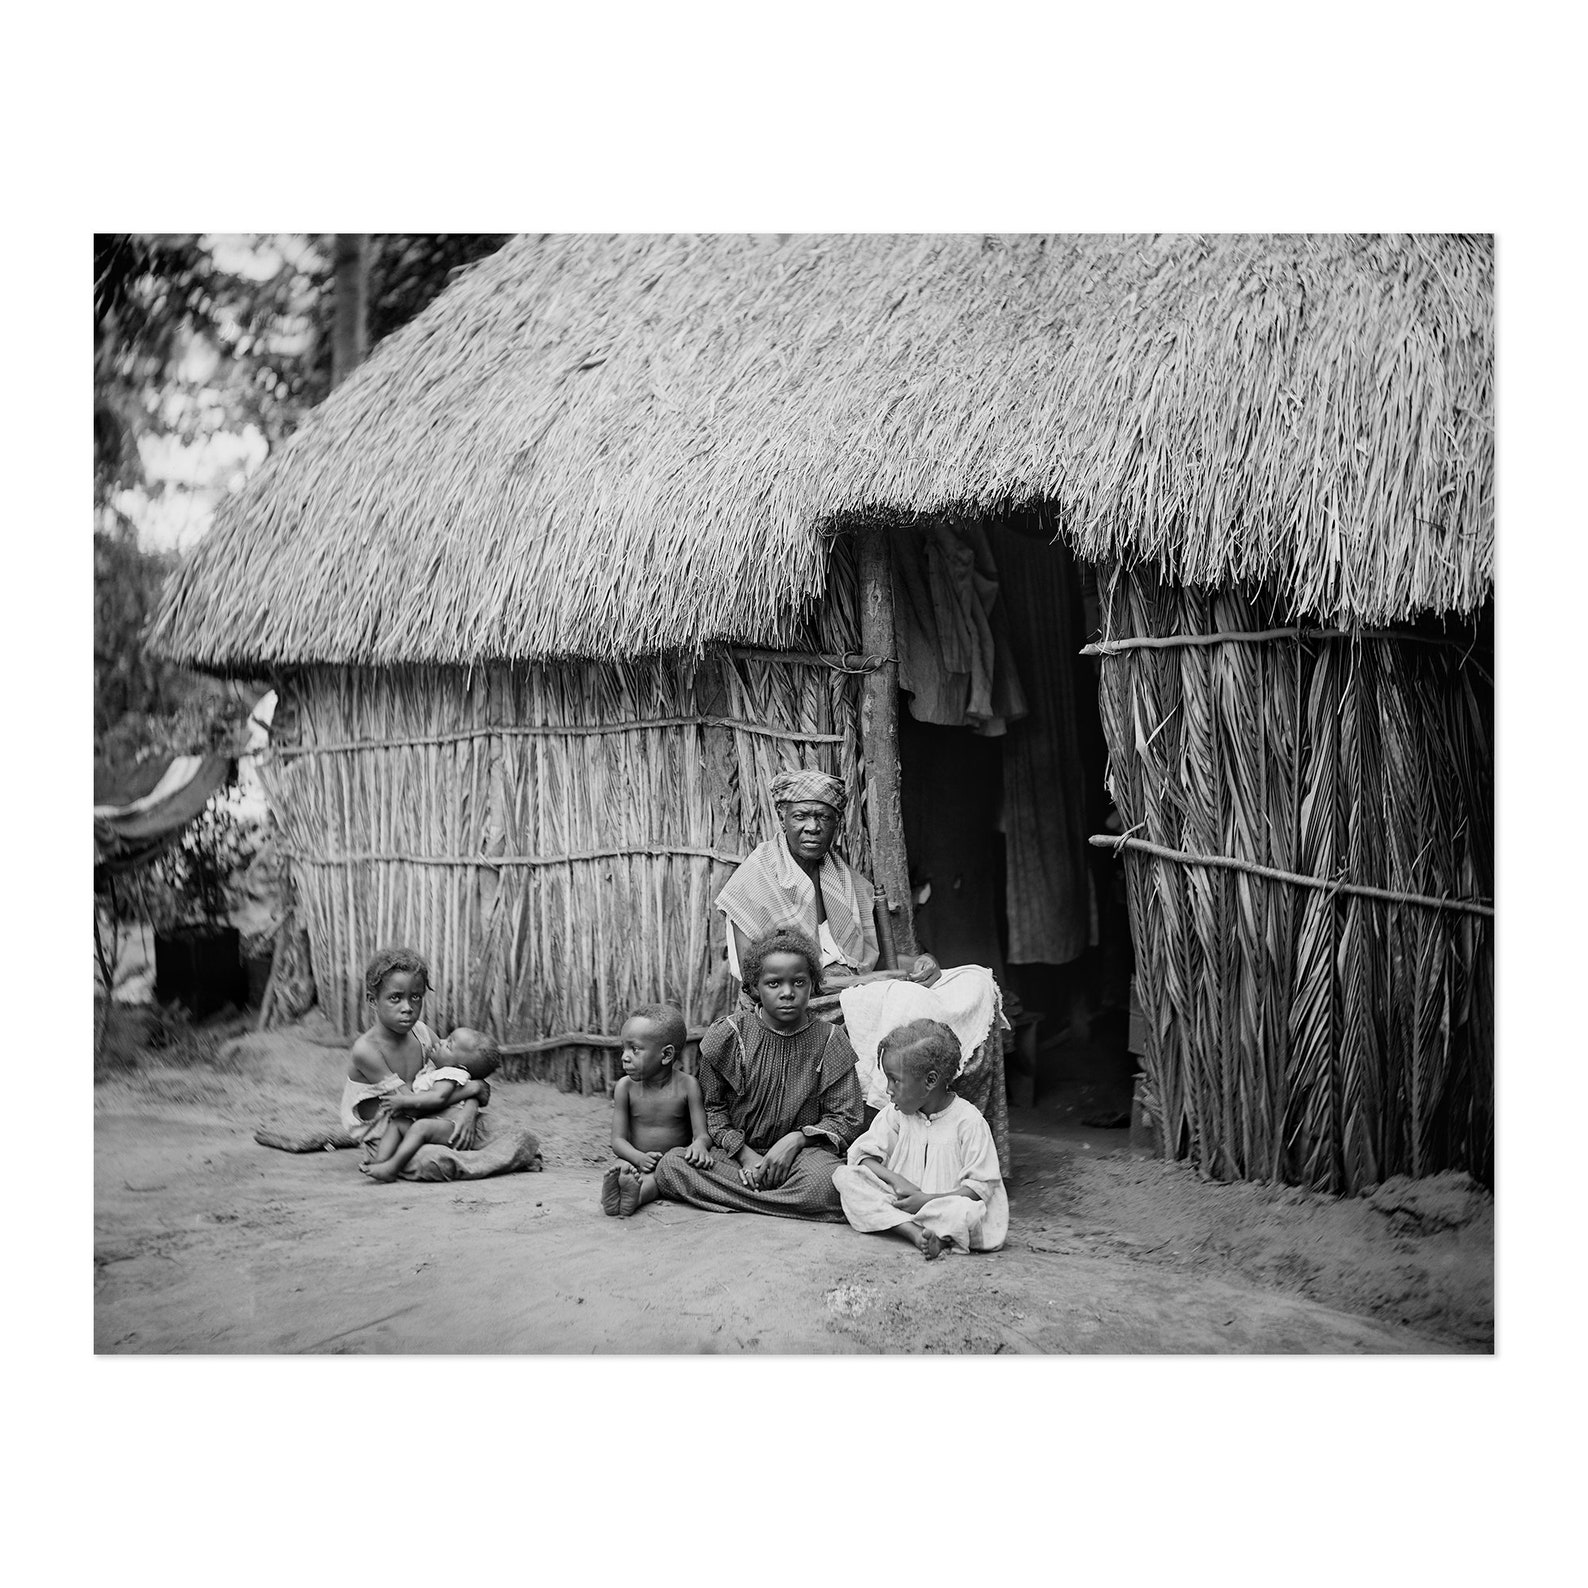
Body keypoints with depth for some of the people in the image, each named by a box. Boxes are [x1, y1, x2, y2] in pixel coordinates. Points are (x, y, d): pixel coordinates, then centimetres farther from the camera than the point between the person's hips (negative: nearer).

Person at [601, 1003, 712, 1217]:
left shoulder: (687, 1085, -4)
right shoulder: (626, 1087, 1)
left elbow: (703, 1133, -6)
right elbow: (618, 1139, 0)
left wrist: (699, 1144, -33)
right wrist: (640, 1158, -22)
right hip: (640, 1162, 1)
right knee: (620, 1167, -29)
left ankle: (640, 1192, -59)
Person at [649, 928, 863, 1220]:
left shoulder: (829, 1042, 0)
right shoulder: (728, 1034, 1)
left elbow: (845, 1119, 1)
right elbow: (712, 1106, 6)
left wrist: (797, 1138, -15)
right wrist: (744, 1153, -8)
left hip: (801, 1153, 0)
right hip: (738, 1152, 0)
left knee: (826, 1184, -37)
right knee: (671, 1164, -24)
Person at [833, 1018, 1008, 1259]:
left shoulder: (969, 1122, -9)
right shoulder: (896, 1114, 6)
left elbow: (980, 1187, -10)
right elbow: (865, 1155, 1)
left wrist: (927, 1200, -21)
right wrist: (897, 1181, -18)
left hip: (943, 1206, -5)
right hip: (902, 1200, 5)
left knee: (967, 1212, -40)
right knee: (844, 1176, -21)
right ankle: (916, 1232, -31)